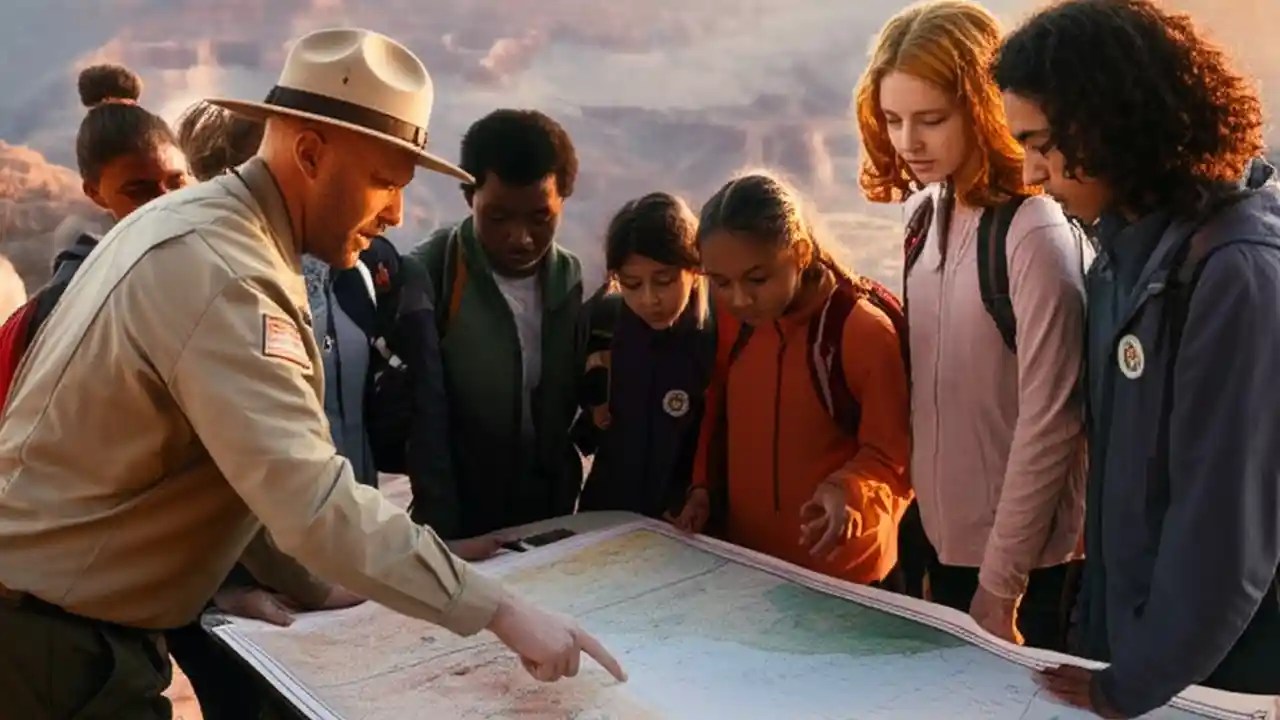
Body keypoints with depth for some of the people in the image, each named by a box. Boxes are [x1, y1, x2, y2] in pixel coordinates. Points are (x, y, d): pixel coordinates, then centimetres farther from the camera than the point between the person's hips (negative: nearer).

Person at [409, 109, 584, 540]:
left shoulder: (572, 279, -2)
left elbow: (571, 405, 5)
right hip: (456, 529, -4)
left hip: (550, 523, 4)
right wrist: (442, 534, -16)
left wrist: (562, 515, -3)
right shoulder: (426, 277, -16)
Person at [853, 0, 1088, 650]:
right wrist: (920, 526, 8)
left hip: (1018, 558, -6)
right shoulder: (926, 213, 1)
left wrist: (1001, 585, -14)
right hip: (941, 535, 6)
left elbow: (1048, 426, -19)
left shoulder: (1037, 235, -20)